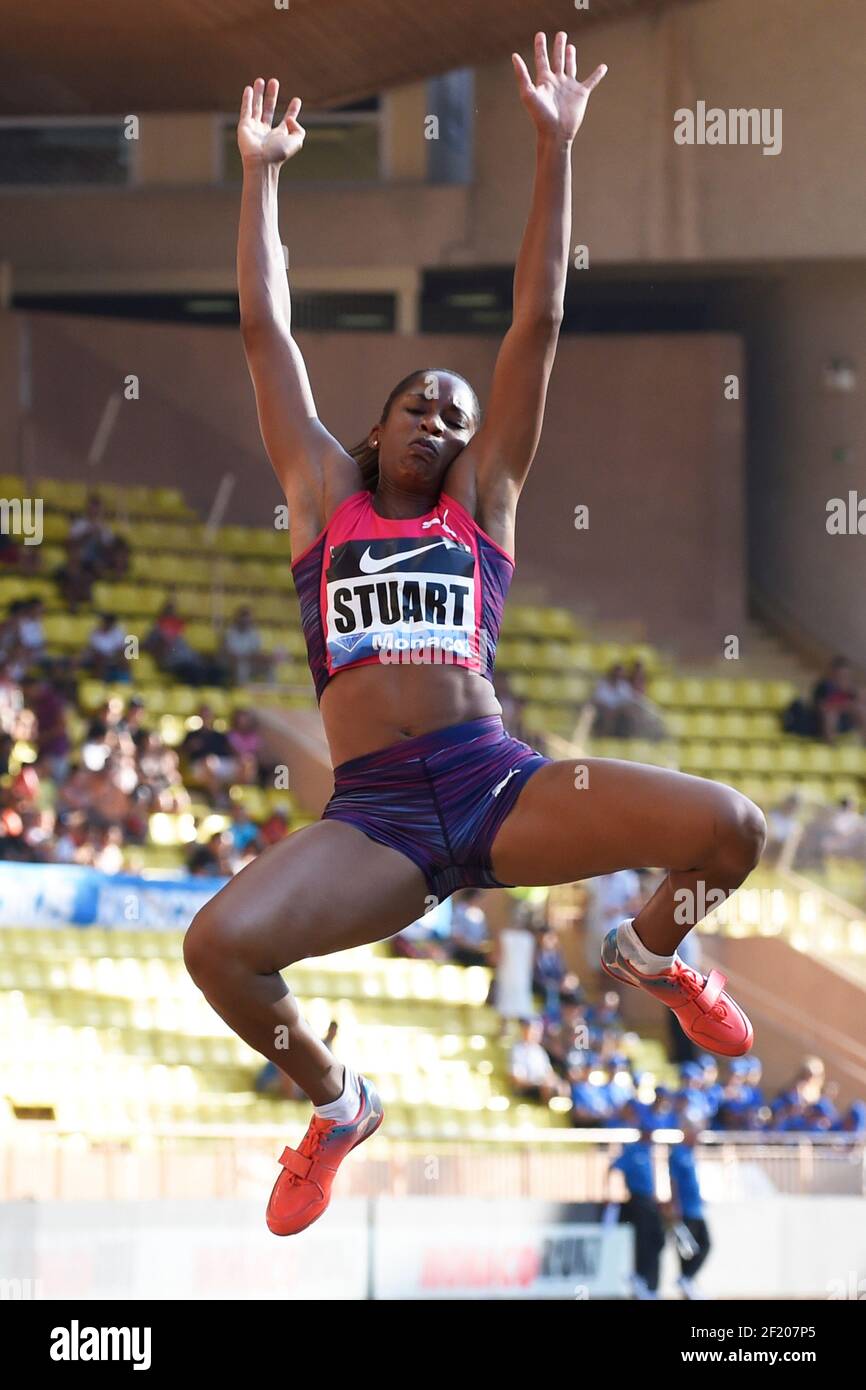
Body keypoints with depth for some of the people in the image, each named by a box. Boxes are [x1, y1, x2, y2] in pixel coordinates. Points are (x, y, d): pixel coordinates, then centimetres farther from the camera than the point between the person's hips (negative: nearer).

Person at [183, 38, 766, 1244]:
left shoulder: (482, 504, 17)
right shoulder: (326, 499, 18)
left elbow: (538, 323, 14)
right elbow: (265, 328, 19)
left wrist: (556, 150, 11)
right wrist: (261, 175, 22)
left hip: (501, 781, 1)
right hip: (374, 815, -1)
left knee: (729, 829, -21)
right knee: (218, 945, -30)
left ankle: (650, 954, 19)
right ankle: (336, 1102, 6)